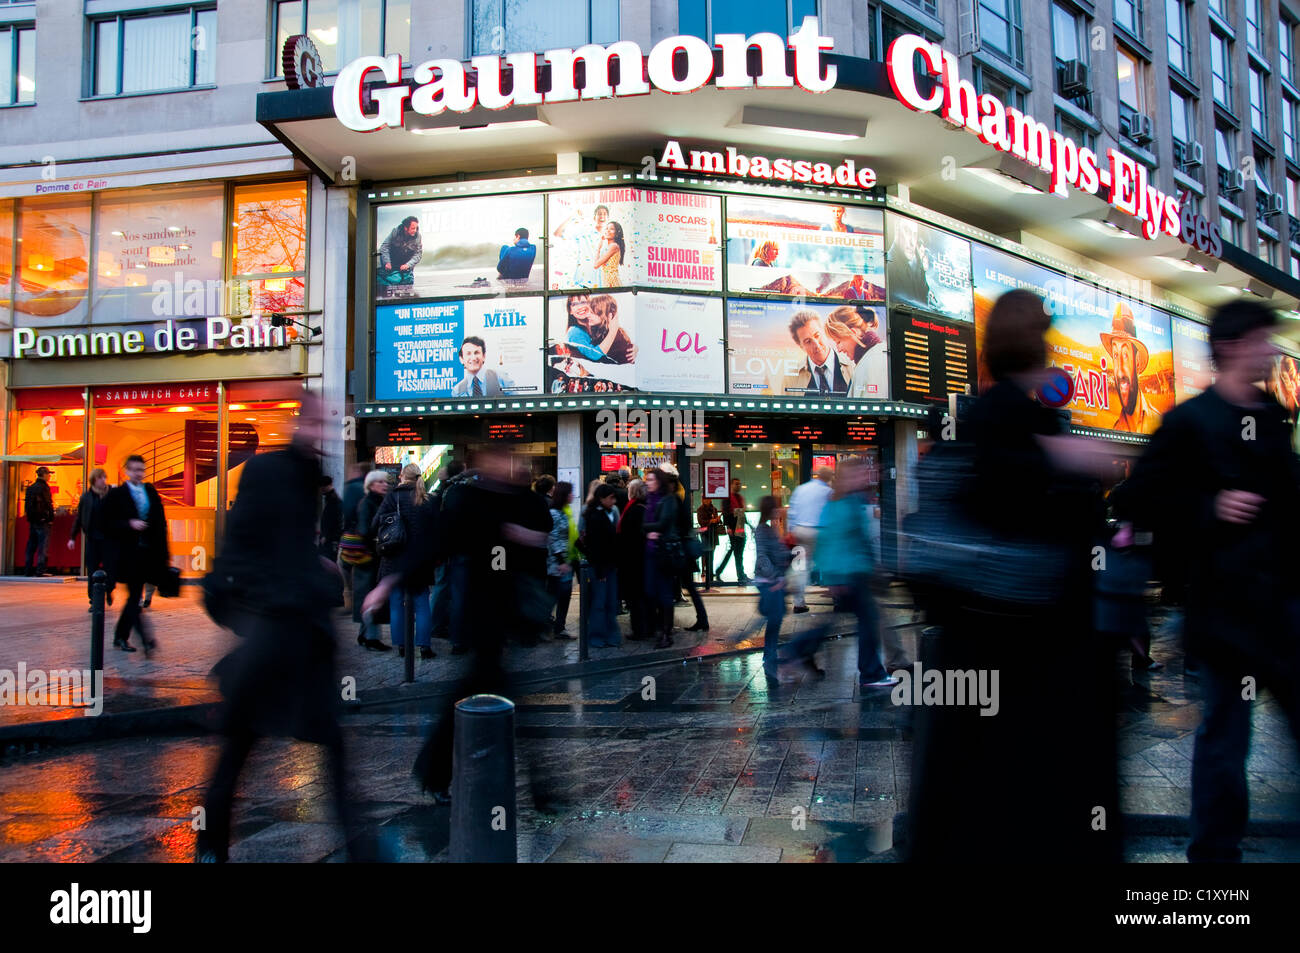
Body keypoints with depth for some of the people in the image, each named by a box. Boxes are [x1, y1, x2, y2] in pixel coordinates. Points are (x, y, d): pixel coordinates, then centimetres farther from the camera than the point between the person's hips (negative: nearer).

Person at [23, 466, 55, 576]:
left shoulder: (30, 488, 13)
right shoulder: (44, 487, -11)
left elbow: (27, 504, 15)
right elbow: (49, 504, -14)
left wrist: (29, 516, 19)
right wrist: (51, 519, -6)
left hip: (32, 521, 8)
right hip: (42, 521, -8)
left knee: (31, 546, 11)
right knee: (43, 546, -6)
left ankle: (29, 569, 14)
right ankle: (40, 570, -10)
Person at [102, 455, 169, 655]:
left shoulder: (151, 492, 11)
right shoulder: (116, 494, -1)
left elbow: (160, 523, 11)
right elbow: (108, 524, -5)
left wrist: (163, 552, 6)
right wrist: (129, 524, -20)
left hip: (147, 553, 5)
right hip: (127, 554, -5)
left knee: (135, 596, 11)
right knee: (135, 597, -9)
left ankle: (121, 636, 24)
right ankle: (146, 639, -14)